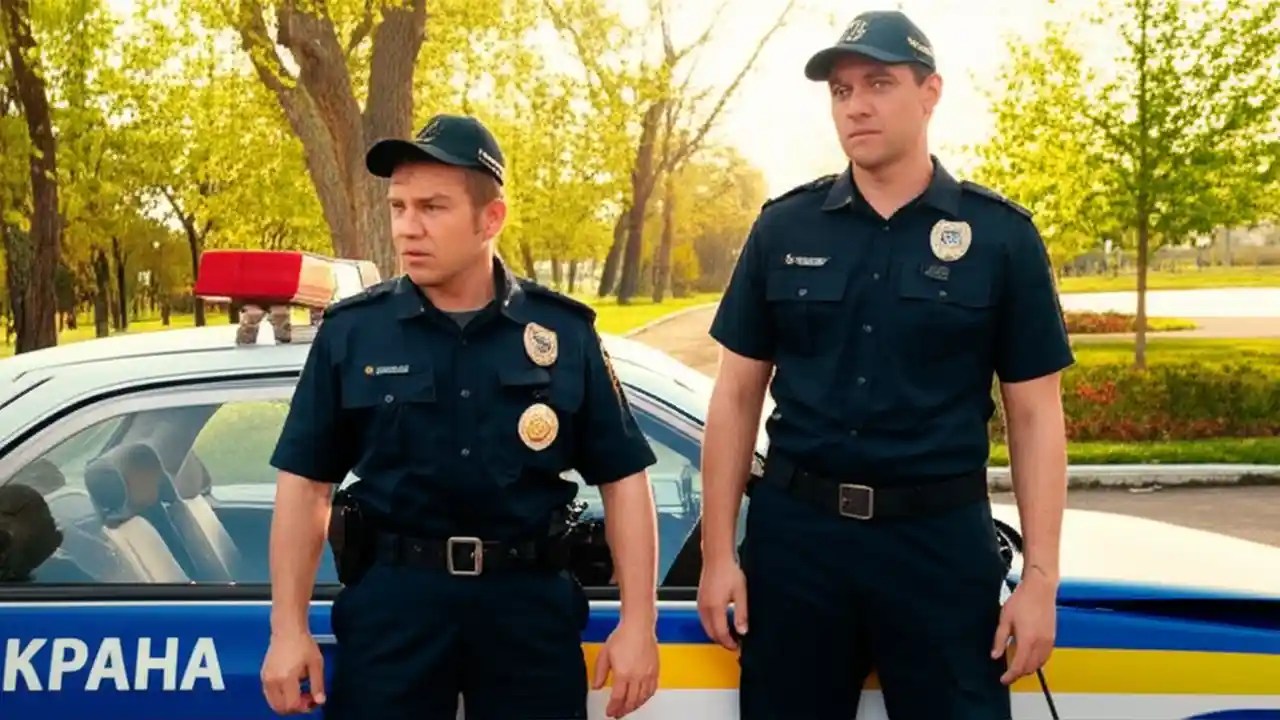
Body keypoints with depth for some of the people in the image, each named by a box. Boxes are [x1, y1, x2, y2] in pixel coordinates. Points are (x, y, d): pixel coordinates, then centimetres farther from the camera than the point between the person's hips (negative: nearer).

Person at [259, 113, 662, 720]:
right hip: (393, 598, 0)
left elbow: (623, 480, 2)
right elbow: (305, 484, 3)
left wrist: (638, 623, -3)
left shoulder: (564, 331, 0)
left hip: (529, 602, 1)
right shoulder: (351, 333, -1)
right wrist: (289, 630, -2)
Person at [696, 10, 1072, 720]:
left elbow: (1035, 415, 1)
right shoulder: (783, 226, 3)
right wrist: (718, 553, 1)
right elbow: (737, 395, 5)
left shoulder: (1001, 235, -1)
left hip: (940, 536, -1)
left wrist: (1040, 576, -5)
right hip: (795, 529, 2)